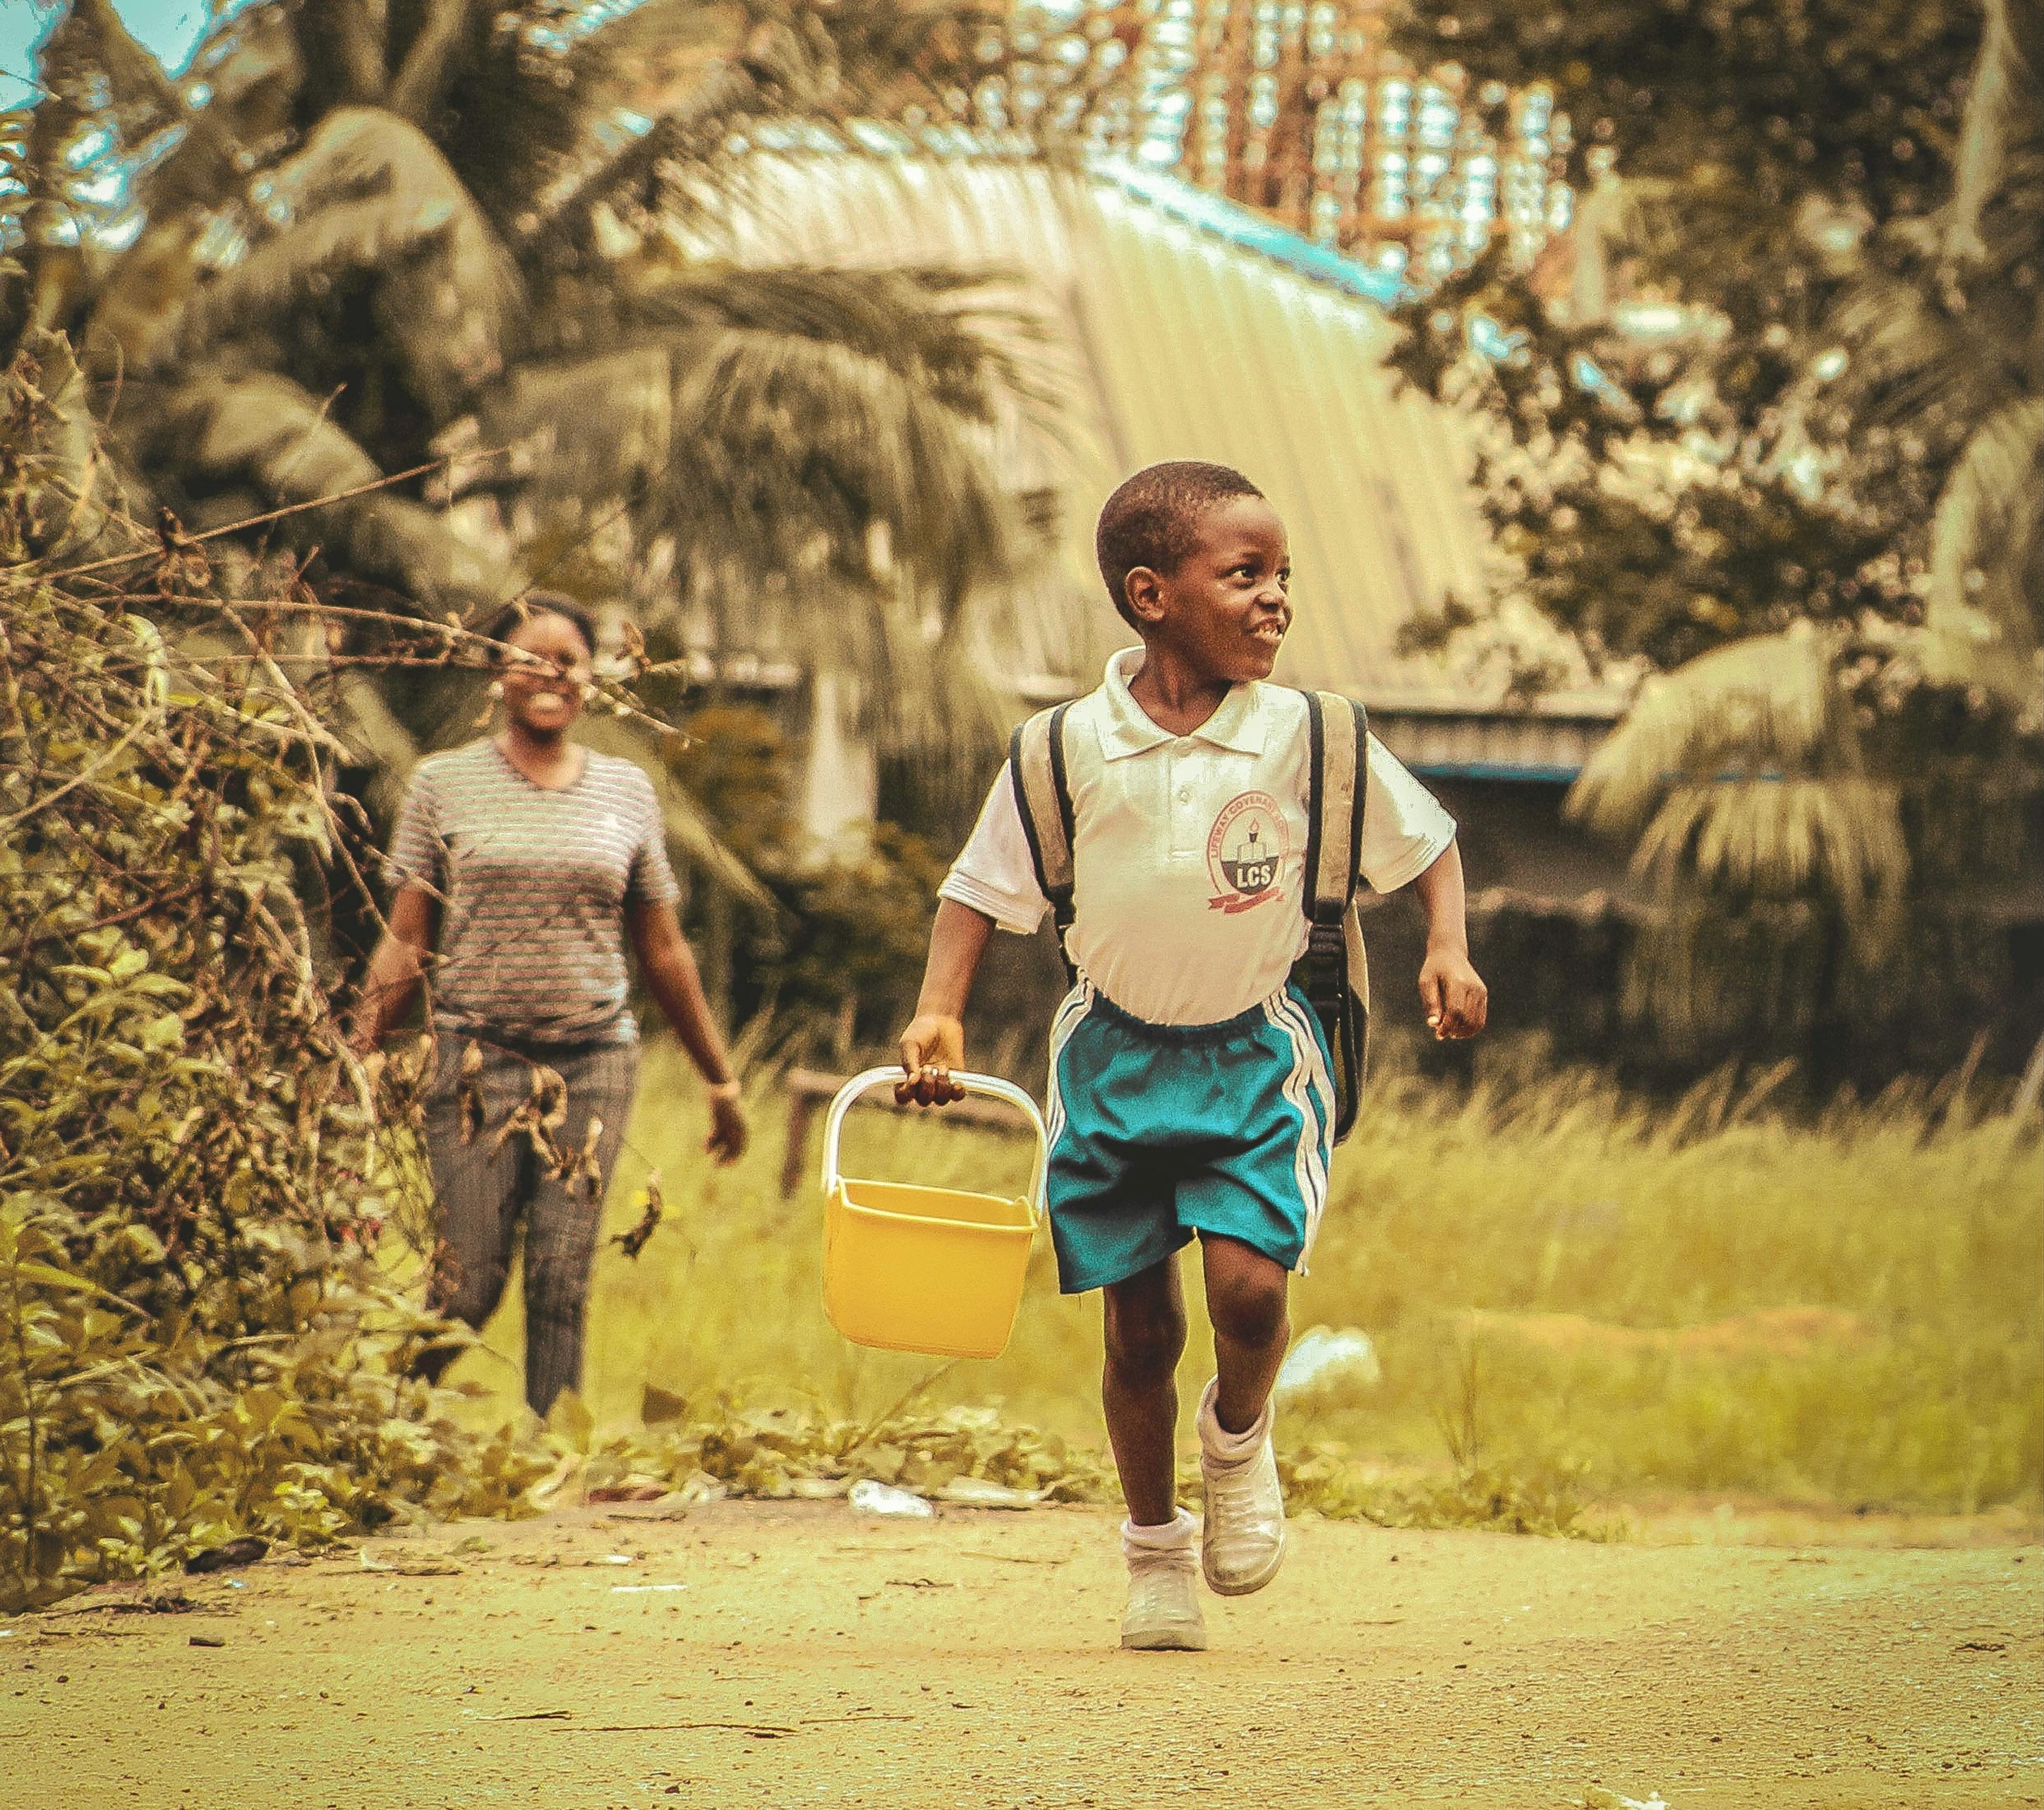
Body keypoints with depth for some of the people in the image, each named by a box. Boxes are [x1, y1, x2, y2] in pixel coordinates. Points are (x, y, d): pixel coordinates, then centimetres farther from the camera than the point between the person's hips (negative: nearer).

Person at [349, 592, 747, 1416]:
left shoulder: (625, 791, 11)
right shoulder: (445, 784, 4)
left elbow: (663, 953, 16)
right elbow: (405, 944, 3)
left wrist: (721, 1080, 17)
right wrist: (355, 1063, -6)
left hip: (594, 1061, 2)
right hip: (477, 1058, -2)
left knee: (564, 1284, -3)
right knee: (468, 1282, -7)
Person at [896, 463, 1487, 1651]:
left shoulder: (1308, 737, -9)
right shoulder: (1071, 750, -10)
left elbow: (1428, 842, 5)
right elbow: (983, 889, 1)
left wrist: (1450, 950, -11)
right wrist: (939, 1017, -11)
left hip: (1257, 1054, 0)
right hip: (1116, 1052, 1)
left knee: (1249, 1283, -17)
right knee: (1140, 1325, 6)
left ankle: (1240, 1439, 17)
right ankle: (1155, 1547, 26)